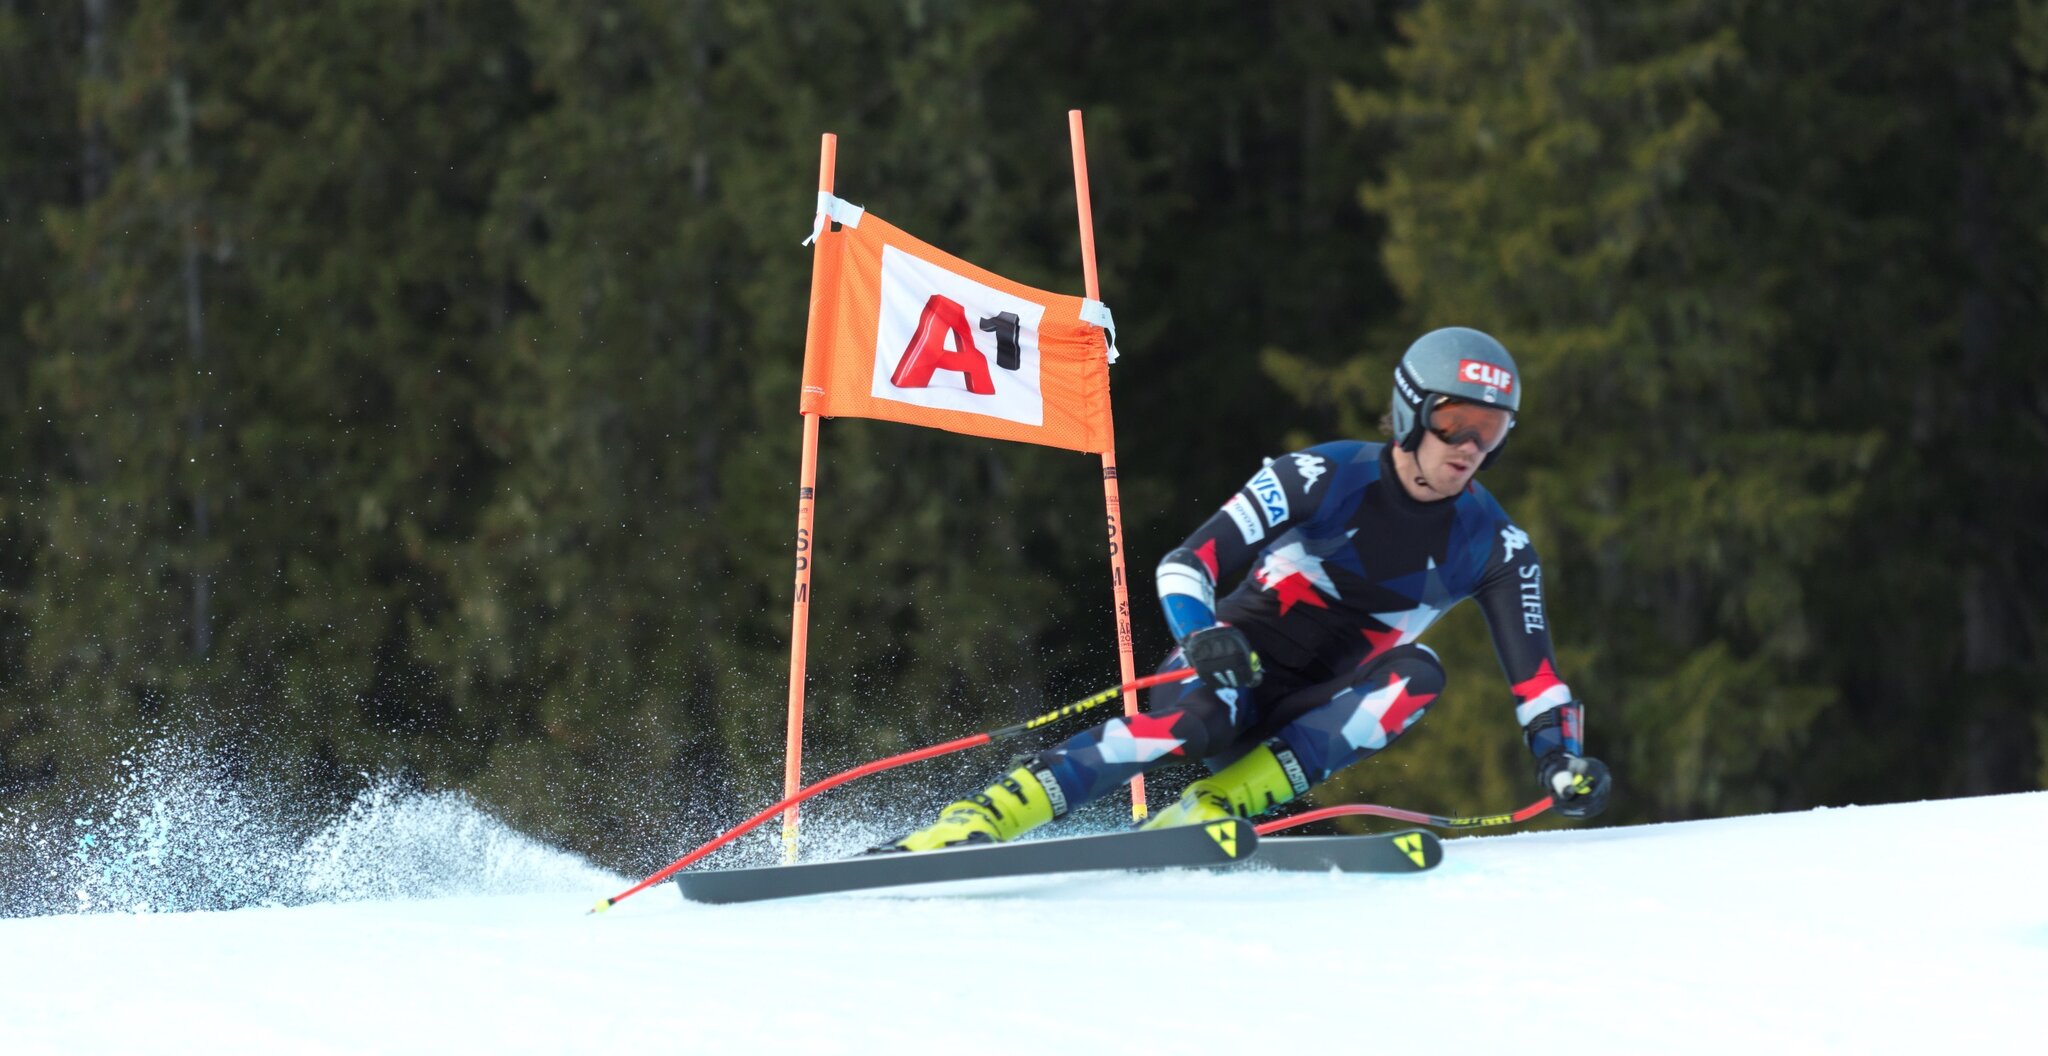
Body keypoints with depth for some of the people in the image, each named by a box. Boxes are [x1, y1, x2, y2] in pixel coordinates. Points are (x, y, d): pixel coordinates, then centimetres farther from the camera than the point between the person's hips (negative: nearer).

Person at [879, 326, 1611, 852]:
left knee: (1417, 674, -28)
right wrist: (1201, 639, -38)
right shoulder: (1326, 479, -12)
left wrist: (1561, 757, -23)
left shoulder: (1494, 549, -2)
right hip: (1242, 663, -3)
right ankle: (972, 821, -39)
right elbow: (1185, 565, -17)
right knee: (1190, 723, -38)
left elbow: (1534, 675, -3)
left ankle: (1215, 807, -33)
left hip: (1319, 713, 3)